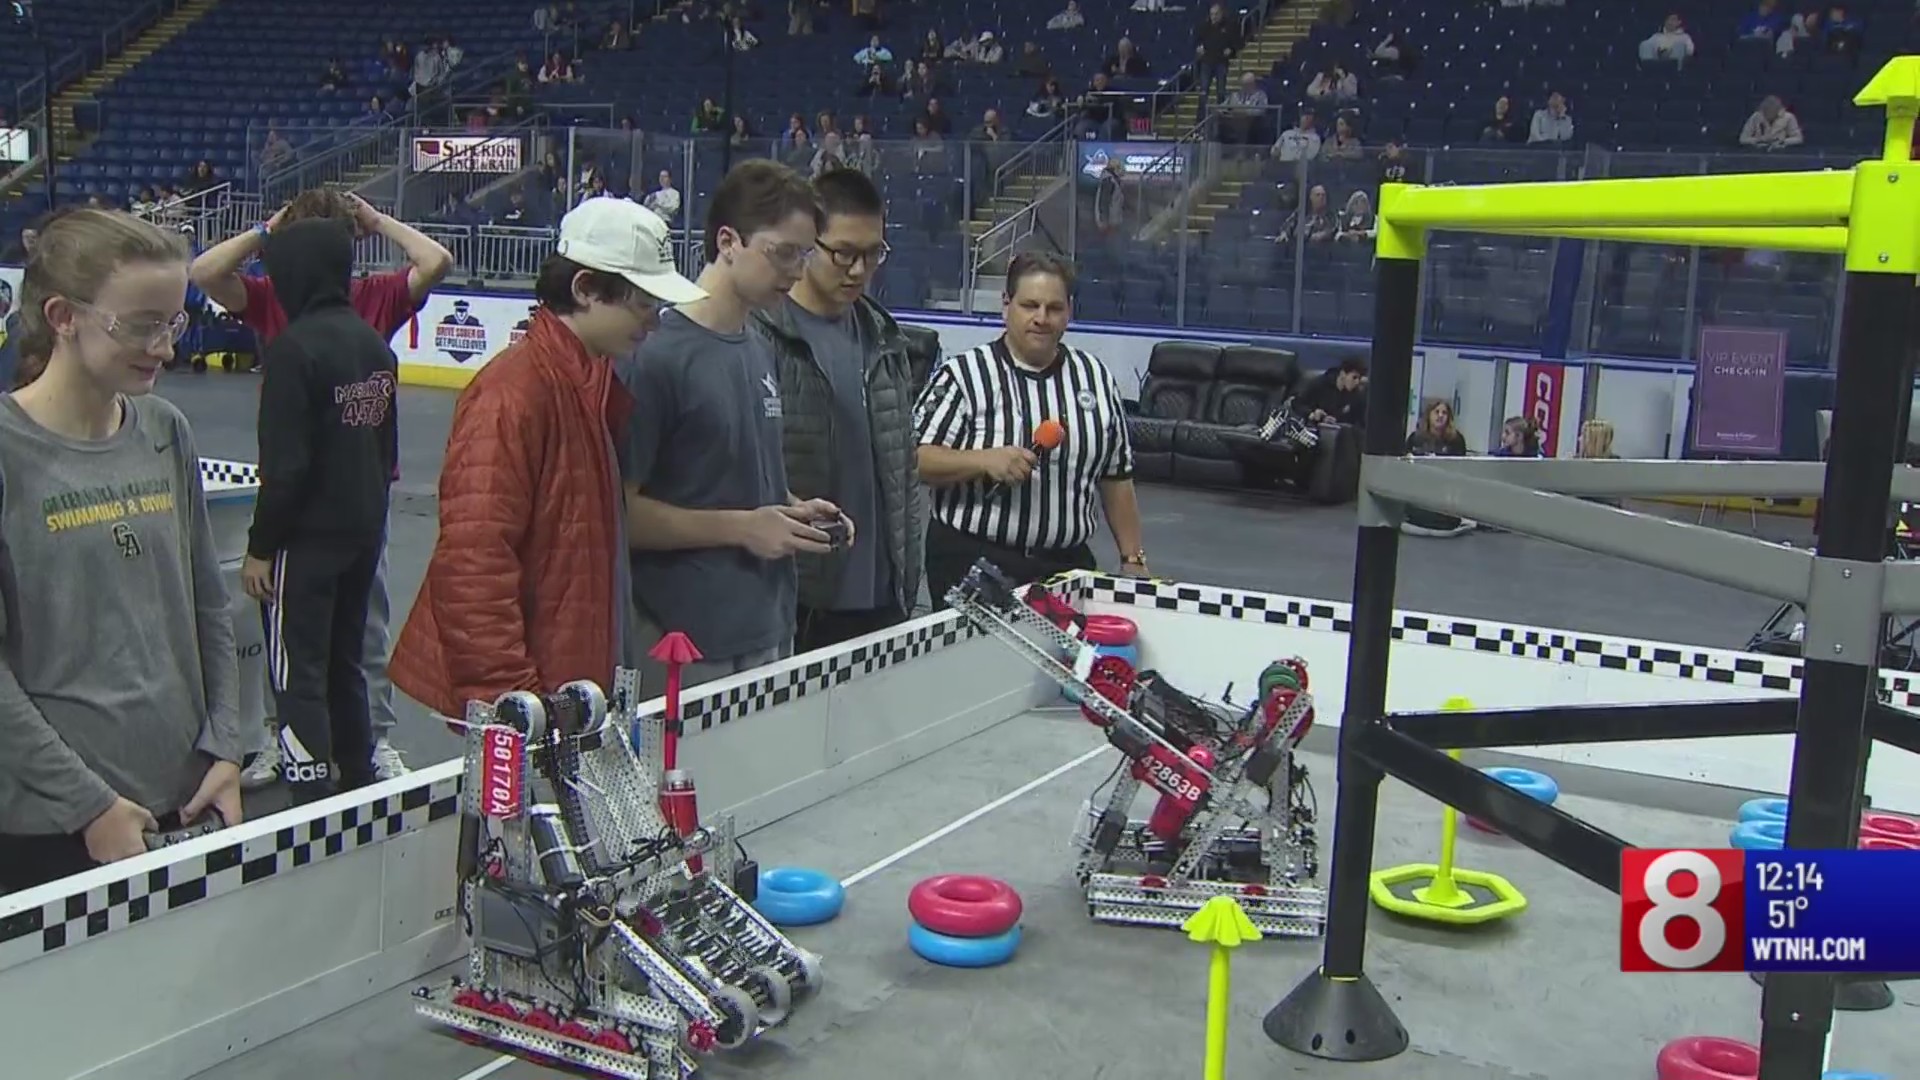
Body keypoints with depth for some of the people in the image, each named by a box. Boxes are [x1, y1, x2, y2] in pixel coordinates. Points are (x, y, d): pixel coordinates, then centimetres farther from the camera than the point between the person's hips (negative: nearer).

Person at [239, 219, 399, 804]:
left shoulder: (294, 346, -17)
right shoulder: (375, 343, 7)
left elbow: (284, 463, -19)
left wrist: (261, 547, -12)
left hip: (308, 535, -8)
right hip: (365, 529, 8)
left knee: (297, 672, -1)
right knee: (344, 661, 19)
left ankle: (313, 803, -1)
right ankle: (356, 782, 28)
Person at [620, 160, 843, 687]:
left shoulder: (762, 352, 10)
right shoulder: (656, 356, -15)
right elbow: (619, 510, -16)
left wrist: (795, 508, 4)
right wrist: (739, 527, -18)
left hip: (771, 631, 8)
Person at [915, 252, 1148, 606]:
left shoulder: (1096, 378, 9)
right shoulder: (962, 376, -4)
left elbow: (1116, 479, 14)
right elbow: (915, 460, -10)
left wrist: (1133, 560, 10)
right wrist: (985, 461, -24)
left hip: (1067, 565, 3)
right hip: (970, 563, -3)